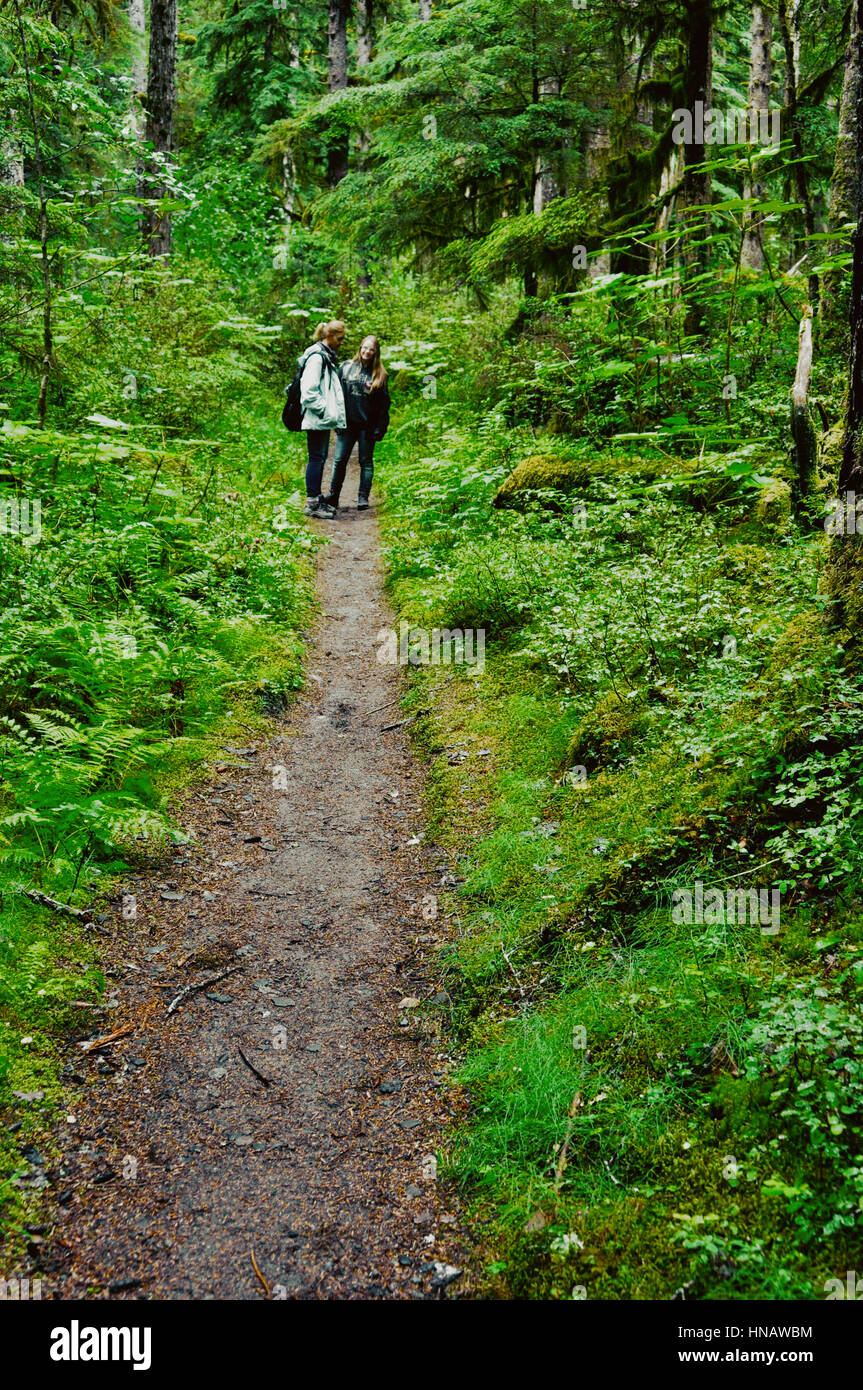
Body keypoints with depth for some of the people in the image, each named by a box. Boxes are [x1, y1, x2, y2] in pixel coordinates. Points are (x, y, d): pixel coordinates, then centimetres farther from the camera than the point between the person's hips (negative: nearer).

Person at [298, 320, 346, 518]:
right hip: (317, 419, -10)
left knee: (320, 458, 14)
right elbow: (309, 390, -22)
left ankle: (317, 499, 22)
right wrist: (325, 411, -18)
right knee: (316, 458, -7)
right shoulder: (316, 356, -14)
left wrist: (334, 413, 15)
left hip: (324, 419, 10)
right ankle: (311, 503, -4)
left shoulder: (328, 356, 17)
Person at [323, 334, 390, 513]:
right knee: (339, 460, 0)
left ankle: (363, 498, 10)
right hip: (347, 424, 1)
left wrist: (380, 428, -5)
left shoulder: (379, 374, 4)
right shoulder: (346, 367, 6)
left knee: (366, 461, 5)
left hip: (367, 425, -1)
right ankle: (333, 496, 8)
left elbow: (384, 404, 3)